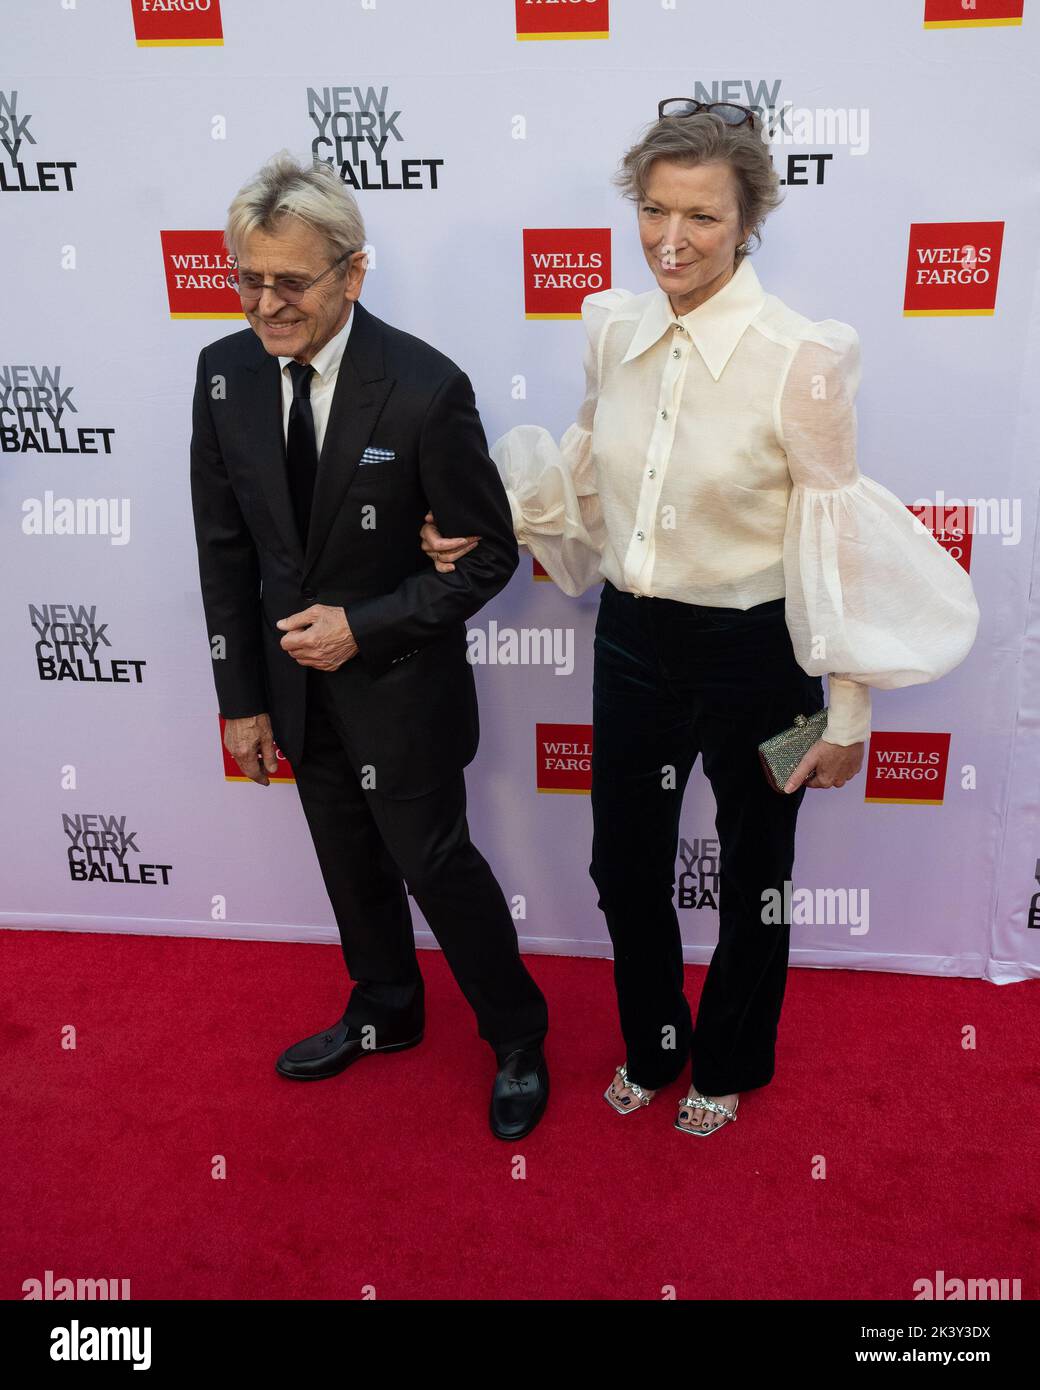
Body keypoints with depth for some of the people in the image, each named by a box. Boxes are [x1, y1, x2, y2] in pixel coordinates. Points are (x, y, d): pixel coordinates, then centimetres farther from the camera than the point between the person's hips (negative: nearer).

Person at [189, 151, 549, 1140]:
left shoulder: (425, 389, -22)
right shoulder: (225, 374, -6)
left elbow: (490, 554, -13)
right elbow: (225, 548, 0)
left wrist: (364, 627, -21)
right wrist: (241, 696, 1)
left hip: (400, 683, -5)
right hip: (297, 677, 5)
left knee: (435, 864, 8)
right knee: (350, 862, 21)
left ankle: (517, 1038, 33)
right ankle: (384, 1013, 47)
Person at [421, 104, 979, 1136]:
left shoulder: (800, 358, -18)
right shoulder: (615, 330, -2)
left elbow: (839, 544, -13)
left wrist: (849, 713, -10)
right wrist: (490, 525, -1)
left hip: (752, 651, -4)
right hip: (632, 636, 5)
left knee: (752, 875, 17)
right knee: (623, 866, 18)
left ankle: (729, 1062, 46)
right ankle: (651, 1047, 47)